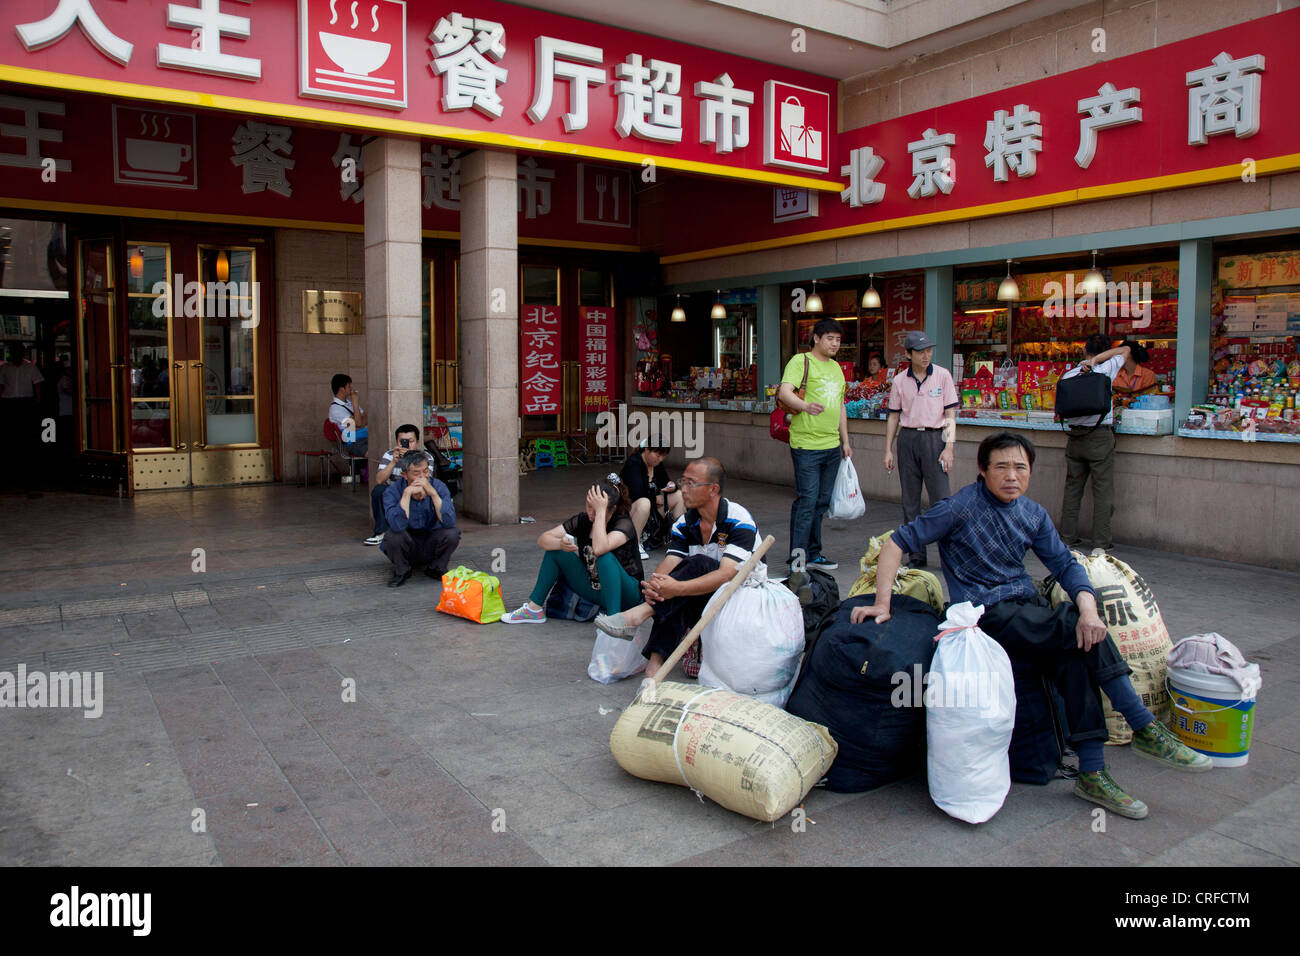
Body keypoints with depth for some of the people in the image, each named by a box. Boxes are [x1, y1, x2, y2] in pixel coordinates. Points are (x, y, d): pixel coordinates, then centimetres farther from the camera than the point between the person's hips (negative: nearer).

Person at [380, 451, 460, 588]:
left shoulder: (439, 487, -13)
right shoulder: (392, 491, -17)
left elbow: (449, 522, -27)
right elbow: (397, 526, -34)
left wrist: (432, 492, -34)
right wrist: (407, 493, -35)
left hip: (432, 545, 1)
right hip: (406, 548, -1)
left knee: (452, 533, -26)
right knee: (393, 535, -31)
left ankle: (437, 569, 3)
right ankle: (401, 572, 0)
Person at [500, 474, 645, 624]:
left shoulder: (624, 523, -19)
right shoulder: (583, 519, -4)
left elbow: (599, 549, -40)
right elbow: (542, 539, -8)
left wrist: (600, 511, -33)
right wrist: (560, 544, -30)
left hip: (625, 593, -5)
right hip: (593, 589, 6)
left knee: (605, 558, -34)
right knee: (555, 550, -7)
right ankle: (534, 609, -4)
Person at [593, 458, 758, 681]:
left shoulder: (739, 521, -18)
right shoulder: (685, 523, 0)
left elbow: (727, 575, -30)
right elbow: (667, 566, -11)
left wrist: (676, 588, -43)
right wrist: (654, 586, -36)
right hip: (702, 602, 5)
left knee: (699, 564, -31)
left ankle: (637, 615, -37)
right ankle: (656, 662, -39)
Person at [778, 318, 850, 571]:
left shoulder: (836, 367, 19)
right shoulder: (801, 361, -5)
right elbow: (784, 392, -22)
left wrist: (845, 441, 22)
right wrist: (805, 405, -41)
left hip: (832, 446, 8)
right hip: (806, 445, -7)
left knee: (822, 501, 11)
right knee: (806, 500, -9)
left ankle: (813, 554, 20)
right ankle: (797, 558, -2)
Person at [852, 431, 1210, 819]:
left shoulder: (1033, 514, 10)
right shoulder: (962, 507, -9)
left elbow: (1065, 564, 8)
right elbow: (898, 542, -10)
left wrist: (1088, 607, -13)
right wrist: (882, 603, -18)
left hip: (1028, 606, 6)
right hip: (987, 615, -6)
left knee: (1077, 661, -23)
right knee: (1083, 631, -22)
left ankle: (1092, 774, -16)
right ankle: (1145, 728, -8)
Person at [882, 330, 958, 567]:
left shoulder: (943, 376, 0)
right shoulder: (900, 381, 6)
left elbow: (950, 414, 0)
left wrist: (949, 447, -8)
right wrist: (888, 450, 7)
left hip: (934, 437, -3)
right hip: (907, 439, 3)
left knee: (941, 499, -8)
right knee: (910, 501, 6)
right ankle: (916, 555, 14)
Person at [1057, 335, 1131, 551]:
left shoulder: (1069, 375, 3)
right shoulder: (1105, 370, -6)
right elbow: (1126, 350, 6)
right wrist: (1096, 360, -4)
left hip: (1075, 436, 4)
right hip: (1101, 436, -4)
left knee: (1072, 489, 10)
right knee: (1103, 492, 1)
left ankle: (1068, 538, 15)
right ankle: (1100, 544, 2)